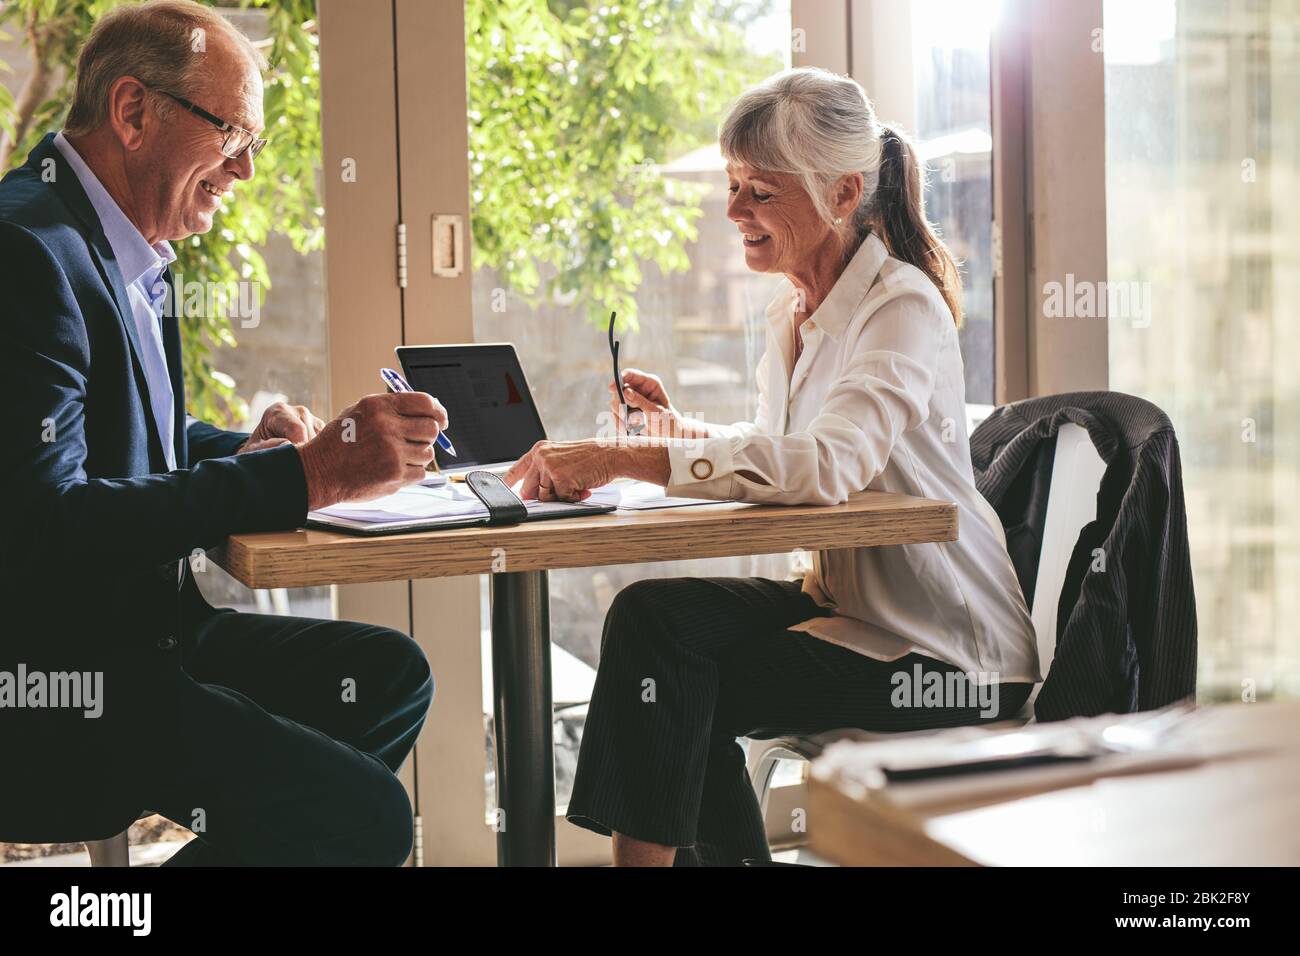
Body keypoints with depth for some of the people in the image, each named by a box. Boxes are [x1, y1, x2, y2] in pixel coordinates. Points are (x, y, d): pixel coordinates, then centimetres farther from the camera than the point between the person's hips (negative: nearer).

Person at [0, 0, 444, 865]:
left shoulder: (137, 257, 14)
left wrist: (250, 449, 5)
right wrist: (304, 476, -28)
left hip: (141, 628, 10)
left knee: (389, 671, 11)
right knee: (366, 816, -21)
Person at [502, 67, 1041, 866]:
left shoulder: (903, 310, -18)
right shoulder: (795, 307, 8)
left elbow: (824, 467, -35)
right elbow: (778, 453, 20)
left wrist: (624, 459, -38)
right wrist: (678, 428, 1)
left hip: (943, 653, -8)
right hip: (845, 602, 8)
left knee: (662, 630, -19)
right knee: (650, 614, -12)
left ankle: (654, 847, -2)